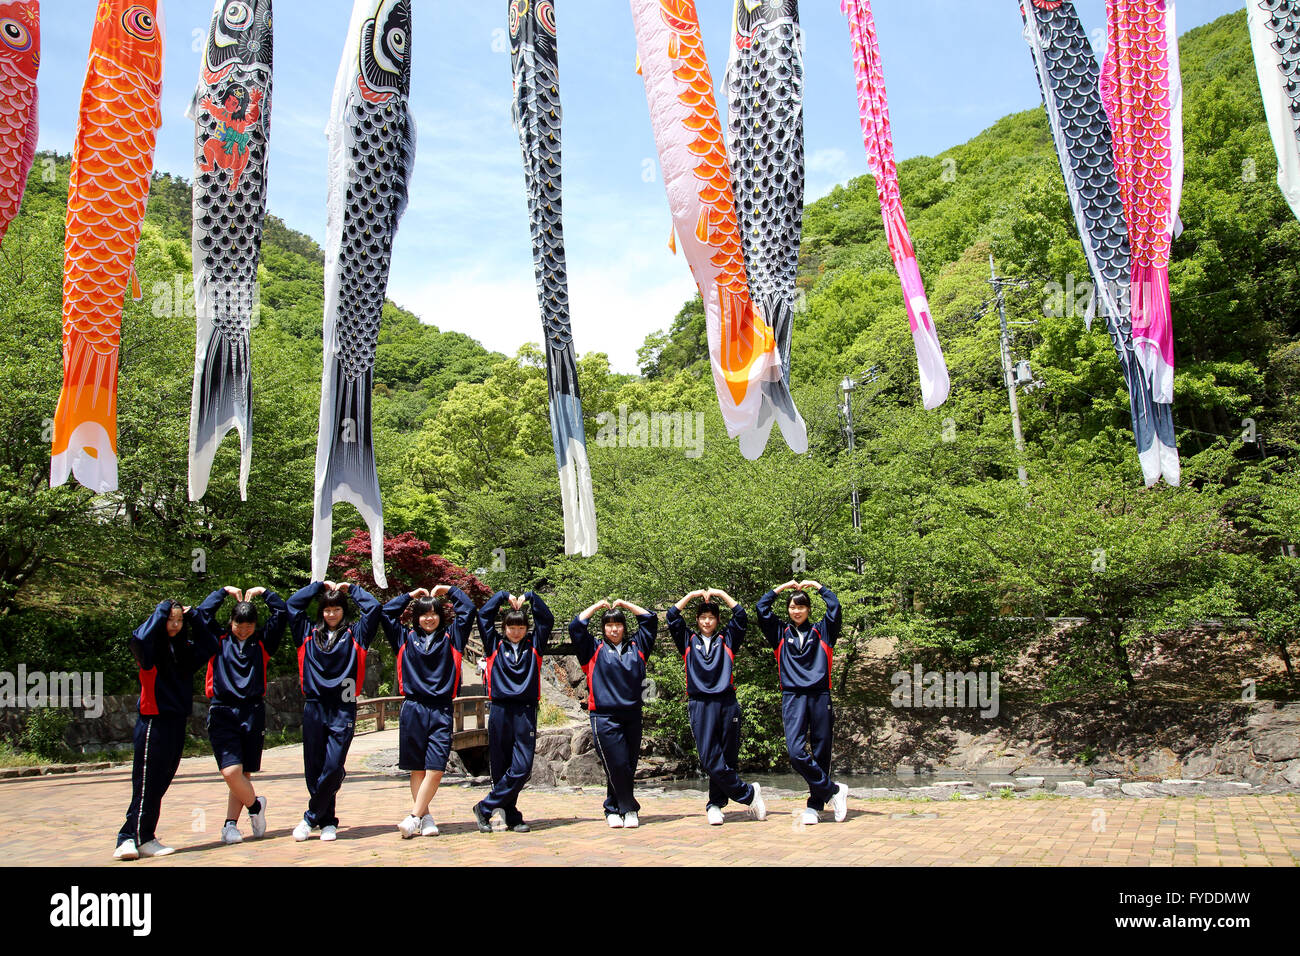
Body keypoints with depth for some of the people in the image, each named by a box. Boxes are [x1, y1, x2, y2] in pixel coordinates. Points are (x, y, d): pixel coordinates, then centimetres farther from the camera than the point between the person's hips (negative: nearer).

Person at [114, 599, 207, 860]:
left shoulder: (186, 648, 11)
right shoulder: (152, 649, -9)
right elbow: (139, 639, -30)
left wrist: (193, 615, 7)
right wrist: (161, 611, -17)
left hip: (178, 721, 7)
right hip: (154, 720, -7)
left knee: (161, 782, 10)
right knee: (146, 783, -7)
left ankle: (144, 838, 17)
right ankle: (132, 839, -3)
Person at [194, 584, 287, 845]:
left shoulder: (262, 642, 10)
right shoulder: (219, 640, 9)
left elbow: (282, 612, 5)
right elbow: (203, 612, 1)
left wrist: (262, 592, 13)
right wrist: (225, 592, 11)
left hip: (253, 713, 1)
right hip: (222, 713, -1)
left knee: (244, 773, 4)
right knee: (231, 771, -12)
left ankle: (230, 825, 15)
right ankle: (255, 805, 12)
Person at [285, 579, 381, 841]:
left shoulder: (354, 634, 9)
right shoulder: (309, 633, 13)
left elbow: (373, 608, 0)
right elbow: (293, 604, 12)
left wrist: (351, 588, 12)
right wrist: (320, 585, 17)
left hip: (343, 710, -2)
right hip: (314, 707, 2)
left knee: (333, 768, -10)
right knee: (313, 770, 3)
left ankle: (311, 818, 4)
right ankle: (327, 821, 13)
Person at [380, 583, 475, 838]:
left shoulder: (450, 638, 10)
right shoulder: (406, 638, 12)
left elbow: (468, 610, 6)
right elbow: (386, 612, 12)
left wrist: (448, 590, 16)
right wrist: (411, 595, 17)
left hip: (441, 712, -1)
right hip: (413, 710, 1)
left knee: (436, 769, -10)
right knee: (417, 769, 3)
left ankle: (414, 817, -5)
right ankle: (425, 817, 9)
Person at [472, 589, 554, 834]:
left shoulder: (533, 646, 14)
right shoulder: (495, 646, 11)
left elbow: (547, 619, 11)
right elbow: (483, 615, 7)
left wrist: (530, 597, 12)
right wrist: (503, 596, 12)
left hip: (526, 711, 0)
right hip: (500, 710, 0)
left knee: (522, 767, -9)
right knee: (500, 766, 1)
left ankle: (486, 808, 0)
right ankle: (510, 816, 11)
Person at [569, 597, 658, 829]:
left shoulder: (636, 647, 15)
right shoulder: (595, 649, 8)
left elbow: (650, 619, 19)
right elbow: (575, 627, 1)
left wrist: (625, 604, 19)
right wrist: (597, 606, 9)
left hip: (632, 716, 3)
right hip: (604, 717, -3)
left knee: (629, 767, 4)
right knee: (617, 766, -7)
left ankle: (613, 809, 17)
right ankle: (629, 809, 6)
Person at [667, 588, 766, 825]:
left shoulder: (726, 641, 17)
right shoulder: (689, 641, 17)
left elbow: (740, 616, 9)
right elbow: (672, 617, 10)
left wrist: (720, 593, 12)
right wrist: (691, 595, 11)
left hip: (727, 703, 1)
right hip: (700, 705, -1)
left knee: (727, 758, 1)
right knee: (710, 760, -9)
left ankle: (715, 804, 12)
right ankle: (749, 793, 2)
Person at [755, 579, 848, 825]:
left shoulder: (821, 632, 13)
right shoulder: (781, 633, 14)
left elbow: (834, 607, 1)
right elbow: (762, 609, 7)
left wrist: (816, 586, 11)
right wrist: (782, 587, 12)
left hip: (820, 696, 0)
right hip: (793, 697, 0)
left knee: (821, 752, 1)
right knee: (795, 751, -15)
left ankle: (816, 805, 10)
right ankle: (834, 791, -3)